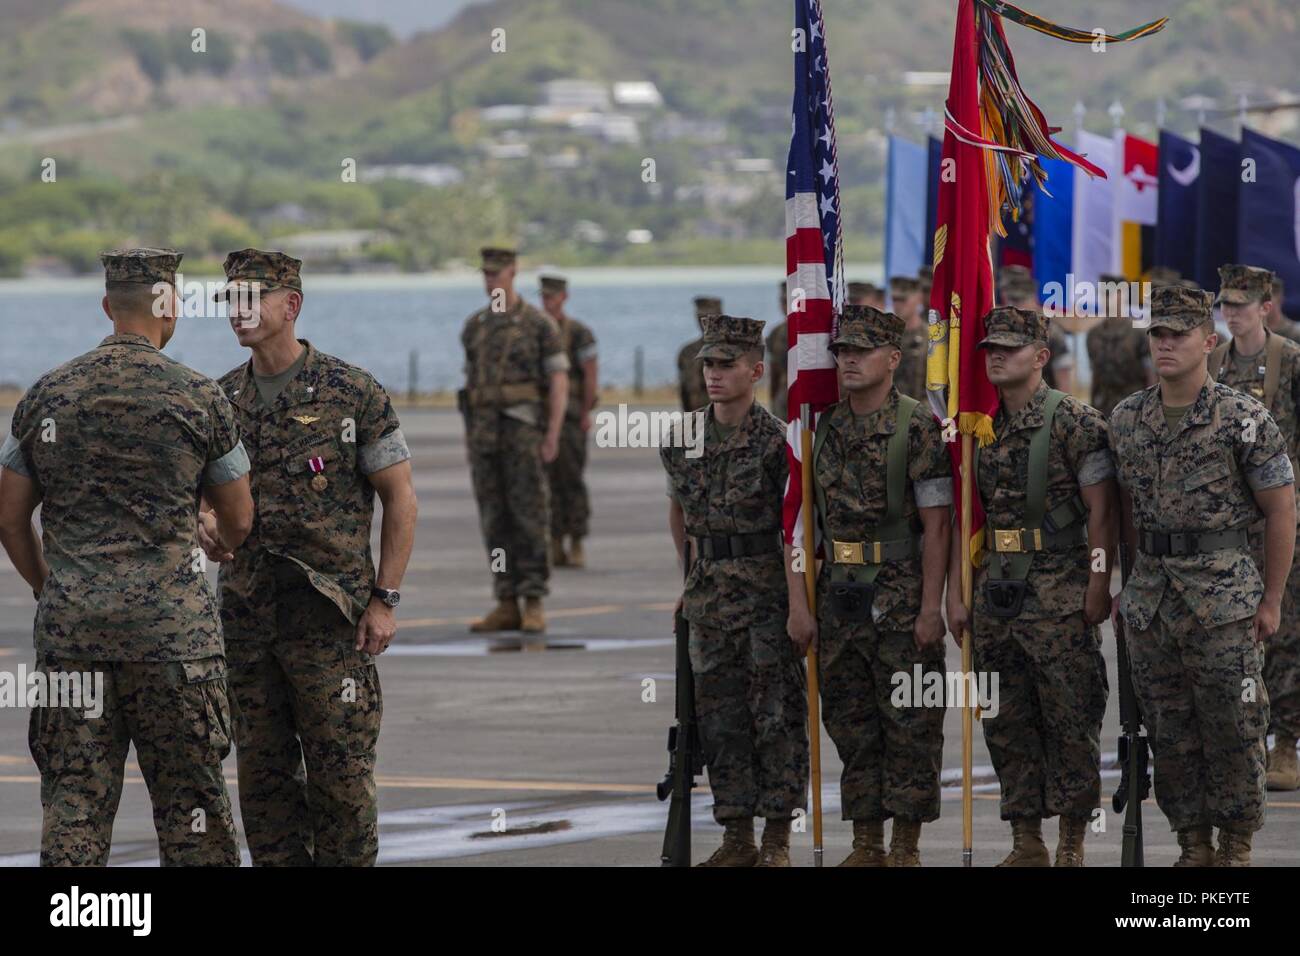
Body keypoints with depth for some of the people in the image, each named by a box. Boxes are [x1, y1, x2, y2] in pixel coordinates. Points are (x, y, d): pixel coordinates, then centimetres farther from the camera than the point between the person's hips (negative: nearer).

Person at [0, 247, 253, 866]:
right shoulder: (197, 397, -3)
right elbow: (238, 520, 7)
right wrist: (225, 542, 31)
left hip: (69, 627, 3)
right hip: (170, 621, -3)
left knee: (73, 798, 4)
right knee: (189, 794, 6)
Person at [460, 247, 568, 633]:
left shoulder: (540, 324, -4)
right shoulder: (474, 327, 13)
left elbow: (559, 384, -6)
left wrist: (552, 437, -14)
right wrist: (469, 438, 13)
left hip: (524, 431, -5)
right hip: (484, 434, 5)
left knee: (530, 516, -7)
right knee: (495, 518, 4)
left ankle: (534, 606, -3)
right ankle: (507, 607, 7)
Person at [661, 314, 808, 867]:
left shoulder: (776, 442, -9)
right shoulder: (684, 441, 7)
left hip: (767, 598, -6)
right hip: (710, 601, 6)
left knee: (776, 716, -2)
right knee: (720, 717, 7)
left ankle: (778, 837, 3)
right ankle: (736, 837, 14)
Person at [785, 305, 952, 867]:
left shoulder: (918, 426, -7)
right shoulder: (821, 430, 8)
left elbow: (935, 525, -9)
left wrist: (930, 609, -14)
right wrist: (798, 604, 2)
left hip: (902, 597, -5)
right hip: (837, 596, 5)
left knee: (909, 724, -1)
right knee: (851, 727, 9)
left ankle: (906, 846, 5)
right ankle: (866, 846, 16)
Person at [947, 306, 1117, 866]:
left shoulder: (1075, 422, -6)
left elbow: (1102, 510, -8)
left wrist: (1099, 586, -12)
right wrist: (955, 593, 9)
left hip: (1060, 594, -6)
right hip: (995, 593, 6)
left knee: (1070, 719, -3)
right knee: (1007, 723, 7)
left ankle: (1073, 843, 3)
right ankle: (1026, 841, 14)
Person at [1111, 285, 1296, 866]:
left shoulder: (1243, 419, -8)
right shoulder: (1126, 420, 7)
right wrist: (1134, 581, 15)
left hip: (1223, 595, -5)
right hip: (1150, 597, 5)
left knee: (1230, 727, -1)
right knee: (1169, 731, 8)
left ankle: (1237, 846, 10)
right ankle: (1193, 845, 17)